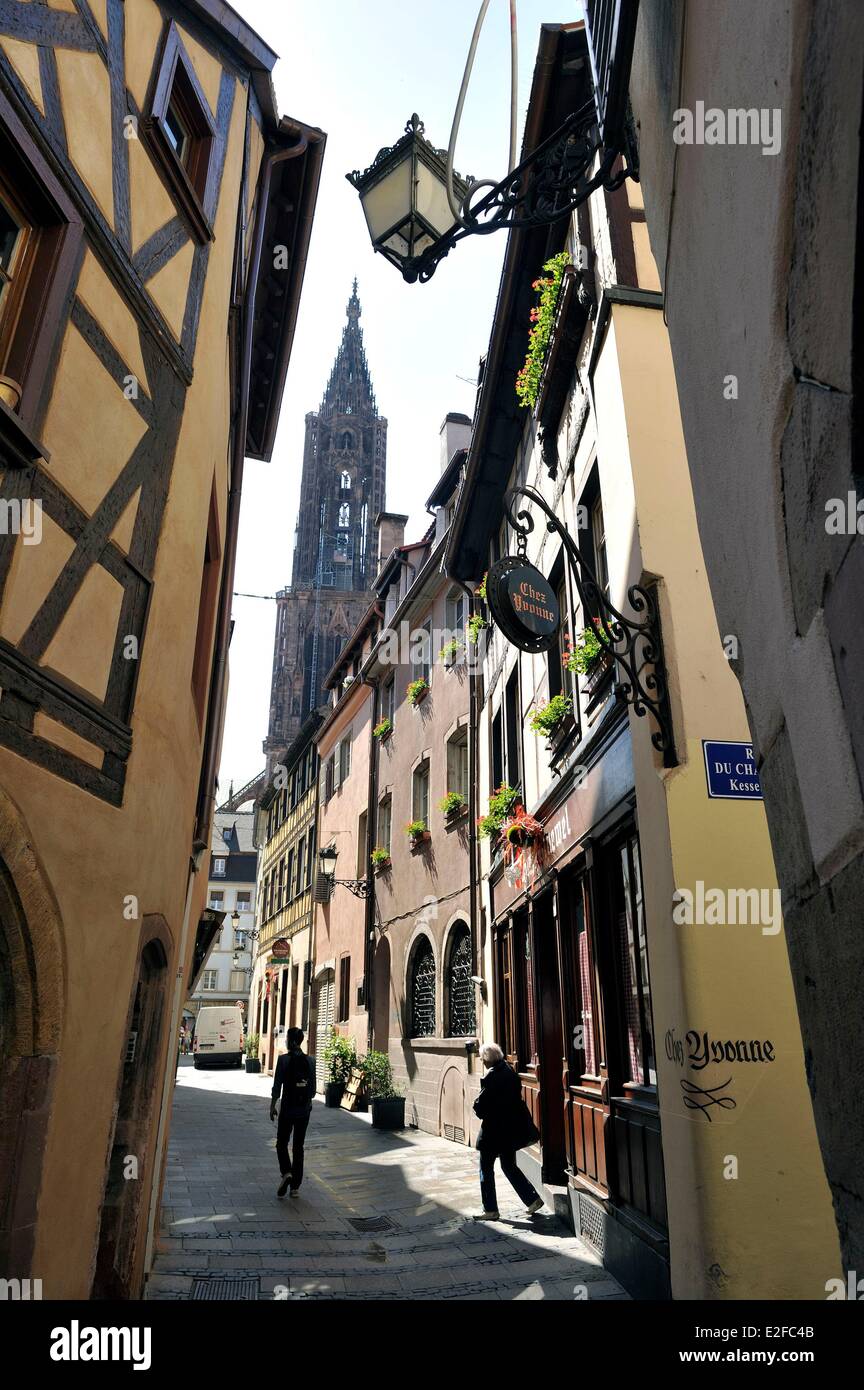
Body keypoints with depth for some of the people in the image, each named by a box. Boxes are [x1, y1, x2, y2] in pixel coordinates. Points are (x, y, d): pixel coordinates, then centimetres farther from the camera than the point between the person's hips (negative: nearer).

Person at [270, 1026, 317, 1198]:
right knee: (299, 1146, 12)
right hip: (304, 1109, 4)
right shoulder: (310, 1061, 0)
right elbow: (313, 1088, 6)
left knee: (281, 1143, 13)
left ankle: (286, 1172, -11)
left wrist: (272, 1106, 0)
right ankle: (295, 1187, 14)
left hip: (287, 1108, -4)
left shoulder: (284, 1059, -12)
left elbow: (277, 1086, -11)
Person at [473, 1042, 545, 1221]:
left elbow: (480, 1107, -21)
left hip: (494, 1130, -8)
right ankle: (533, 1199, 17)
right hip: (513, 1128, 8)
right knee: (509, 1166, 20)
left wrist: (479, 1110, 1)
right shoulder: (510, 1071, 2)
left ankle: (490, 1210, 15)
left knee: (486, 1168, 9)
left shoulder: (491, 1076, -22)